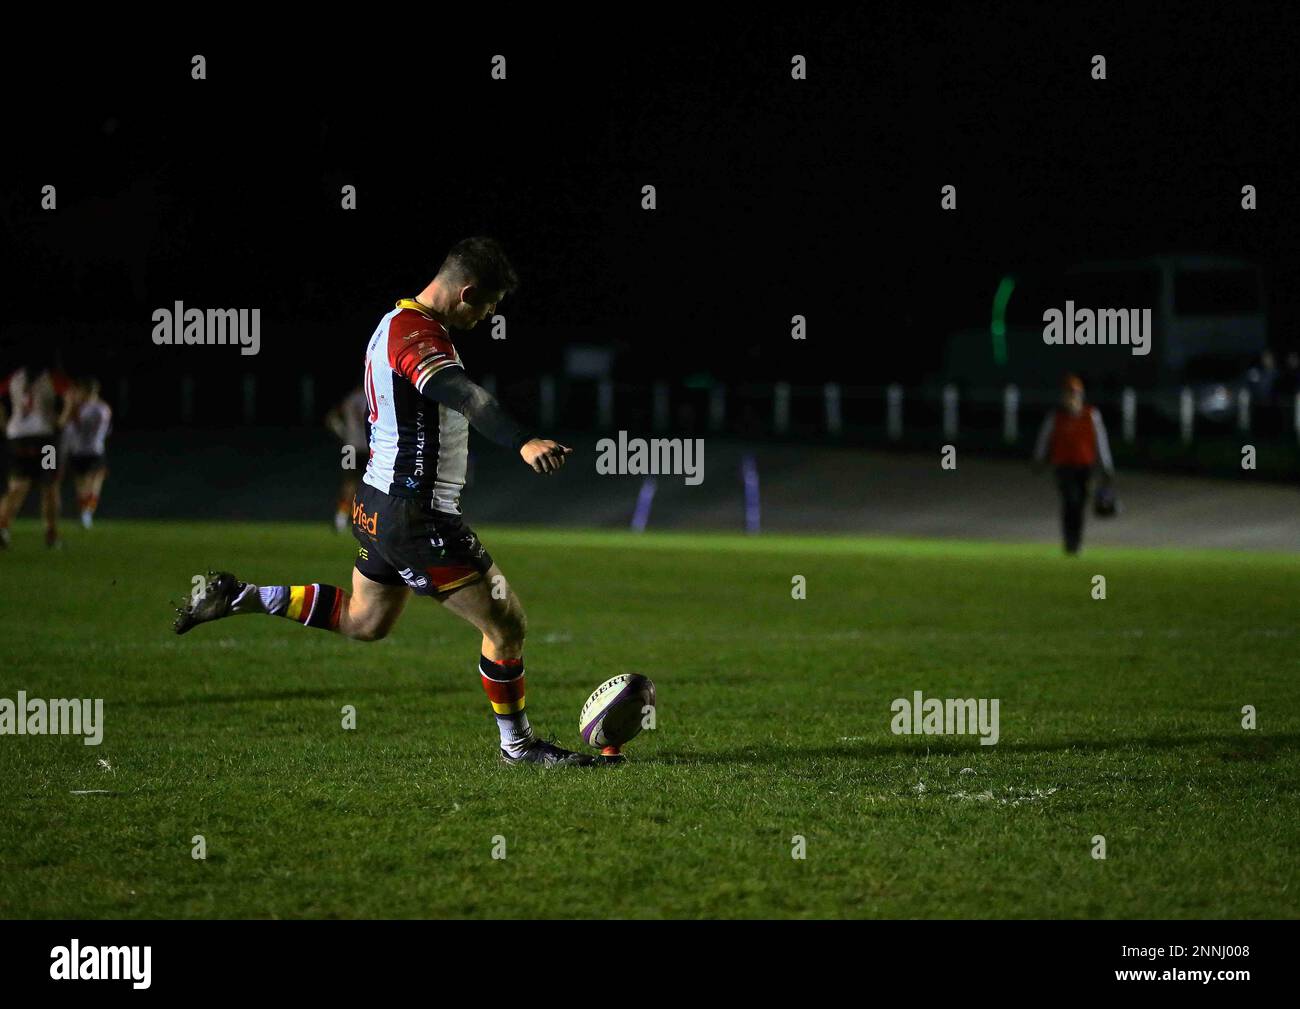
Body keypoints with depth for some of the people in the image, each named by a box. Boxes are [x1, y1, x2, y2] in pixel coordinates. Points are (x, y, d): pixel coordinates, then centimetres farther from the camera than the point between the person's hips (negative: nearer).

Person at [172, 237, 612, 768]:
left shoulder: (400, 322, 11)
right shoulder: (415, 334, -22)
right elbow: (462, 395, -41)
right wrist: (524, 442, -55)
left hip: (379, 503, 10)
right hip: (417, 518, -10)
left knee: (363, 621, 29)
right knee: (506, 623, -2)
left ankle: (238, 597, 27)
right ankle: (518, 743, 12)